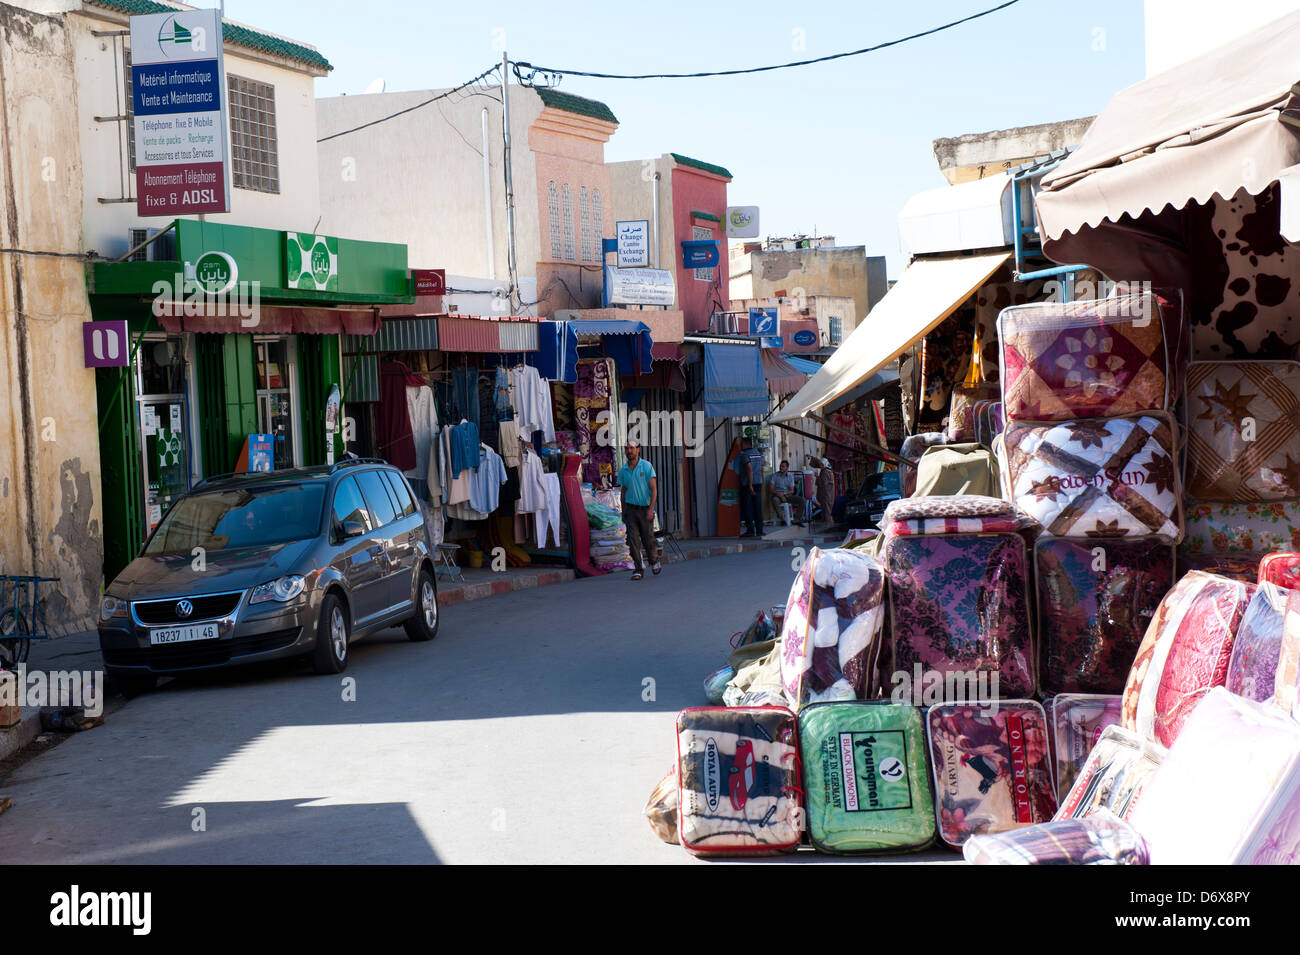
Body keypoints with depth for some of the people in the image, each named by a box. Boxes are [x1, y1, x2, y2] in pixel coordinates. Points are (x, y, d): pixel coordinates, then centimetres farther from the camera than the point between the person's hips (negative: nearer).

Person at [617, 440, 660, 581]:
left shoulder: (647, 466, -5)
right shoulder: (623, 471, 6)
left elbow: (654, 489, -8)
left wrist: (651, 509, -17)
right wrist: (623, 512, 14)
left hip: (645, 509, -2)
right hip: (631, 509, 2)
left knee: (648, 539, 2)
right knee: (633, 541, -5)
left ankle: (654, 561, 30)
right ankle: (638, 569, 0)